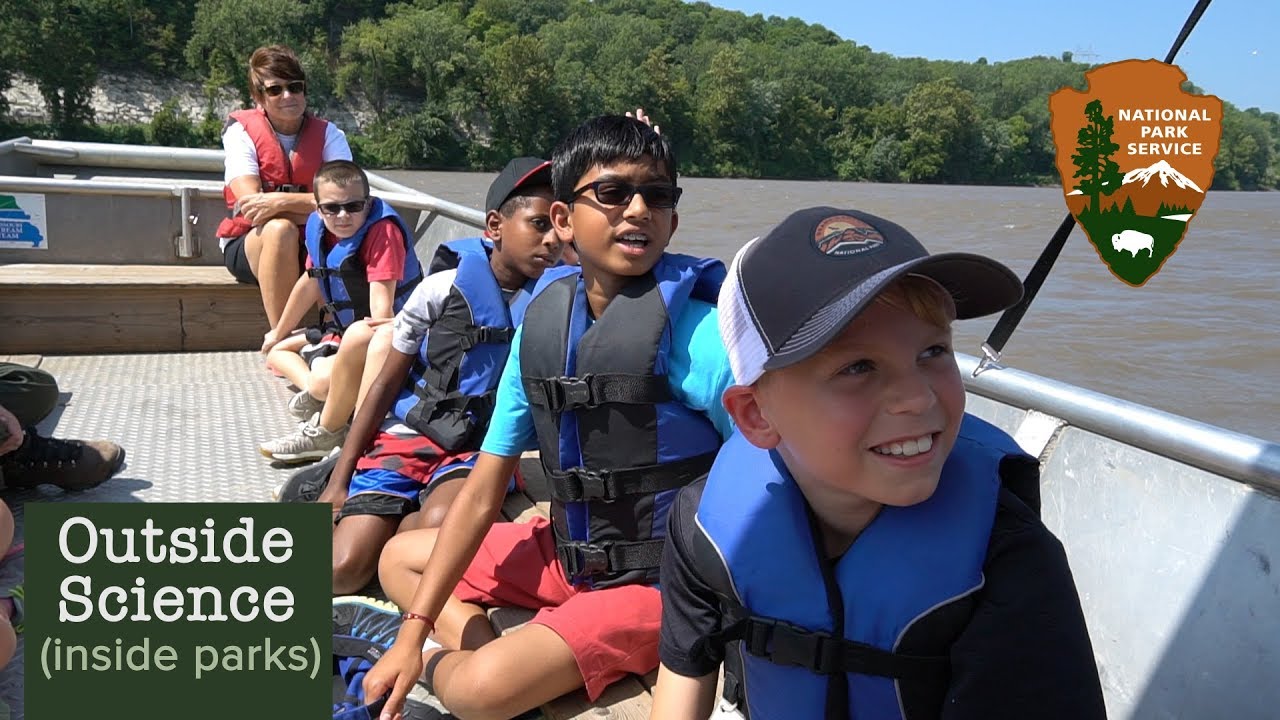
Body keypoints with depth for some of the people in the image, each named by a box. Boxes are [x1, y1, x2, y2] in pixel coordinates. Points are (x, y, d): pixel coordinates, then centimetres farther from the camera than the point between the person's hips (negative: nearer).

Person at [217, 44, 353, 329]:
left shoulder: (327, 134, 1)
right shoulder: (241, 130, -4)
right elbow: (251, 206, -18)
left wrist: (281, 201, -30)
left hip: (310, 247, 2)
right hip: (248, 244, -2)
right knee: (280, 229, -36)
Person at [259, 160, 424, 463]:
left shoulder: (382, 230, -20)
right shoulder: (319, 228, 1)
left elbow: (382, 296, -31)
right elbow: (310, 283, 16)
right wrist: (279, 332, 27)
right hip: (340, 333, 9)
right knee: (277, 350, 18)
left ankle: (326, 432, -19)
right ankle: (315, 393, -14)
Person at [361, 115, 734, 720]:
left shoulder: (693, 329, -21)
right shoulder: (541, 321, -2)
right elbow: (482, 493, 0)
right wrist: (413, 632, -4)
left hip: (658, 580, -7)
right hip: (568, 553, 7)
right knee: (399, 557, 17)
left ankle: (443, 665, 7)